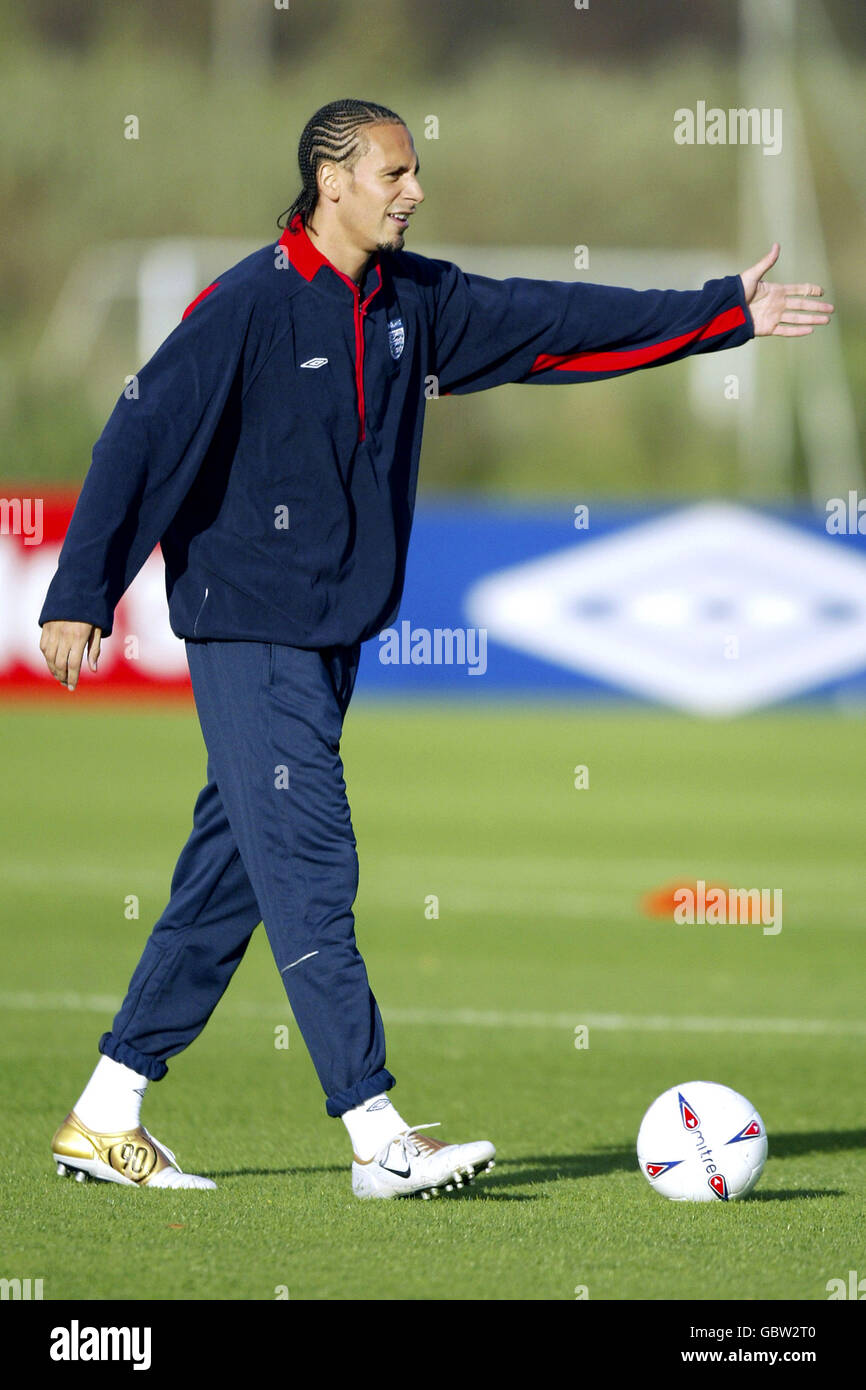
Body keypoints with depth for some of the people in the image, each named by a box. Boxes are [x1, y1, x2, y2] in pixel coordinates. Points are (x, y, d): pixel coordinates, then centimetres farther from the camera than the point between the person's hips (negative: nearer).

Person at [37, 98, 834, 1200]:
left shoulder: (414, 303, 9)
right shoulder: (246, 306, -13)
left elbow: (559, 323, 12)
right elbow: (143, 436, -14)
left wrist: (726, 313, 9)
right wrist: (79, 597, -18)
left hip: (336, 632, 8)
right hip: (249, 630, -8)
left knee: (229, 879, 9)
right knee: (310, 870, -11)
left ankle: (103, 1121, 15)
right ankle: (379, 1140, -13)